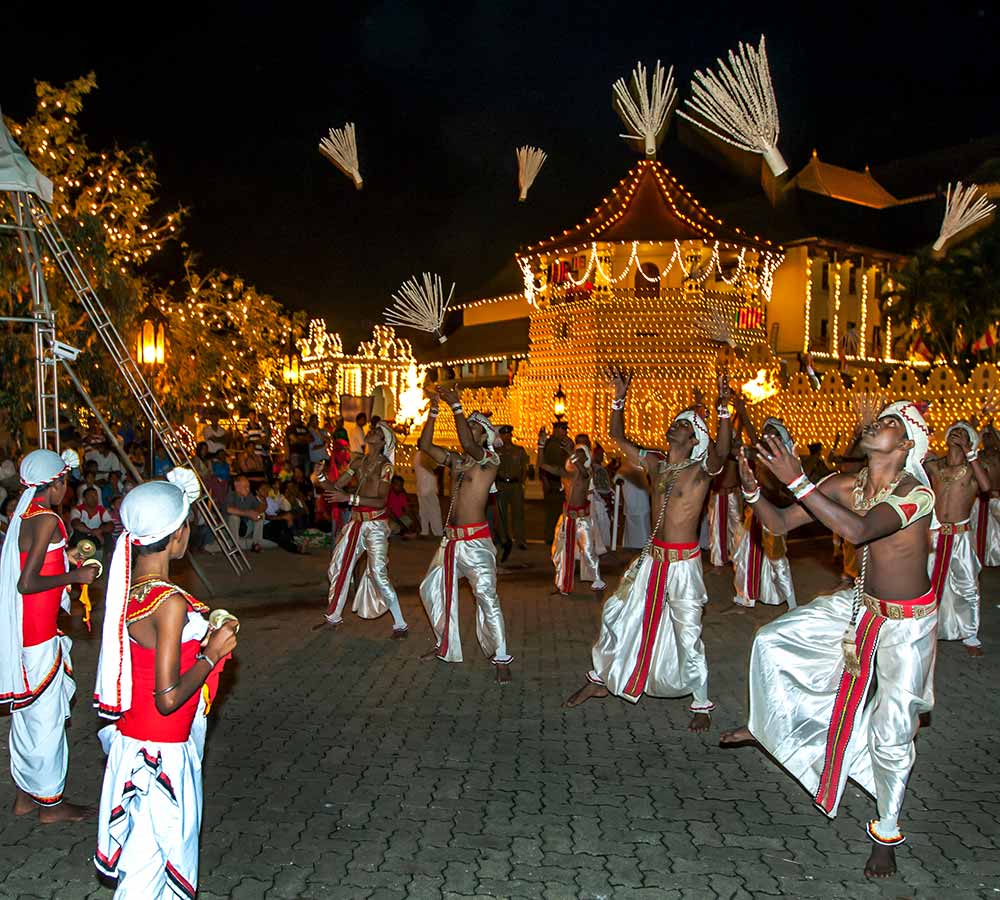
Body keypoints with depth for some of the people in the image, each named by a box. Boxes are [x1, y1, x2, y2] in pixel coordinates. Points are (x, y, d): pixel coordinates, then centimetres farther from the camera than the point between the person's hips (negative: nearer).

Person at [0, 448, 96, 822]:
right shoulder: (46, 519, -19)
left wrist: (66, 560, 16)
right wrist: (75, 576, -14)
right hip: (38, 635, -9)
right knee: (46, 716, 2)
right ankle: (50, 803, 14)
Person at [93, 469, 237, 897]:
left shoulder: (127, 586, -2)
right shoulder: (171, 603, -27)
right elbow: (168, 697, -26)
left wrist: (199, 637, 10)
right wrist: (212, 653, -16)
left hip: (132, 736, 8)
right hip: (160, 749, -8)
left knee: (143, 841, 24)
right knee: (156, 850, 10)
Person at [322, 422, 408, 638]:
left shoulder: (385, 466, -9)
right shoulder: (359, 463, 10)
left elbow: (381, 501, -19)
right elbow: (336, 486, 11)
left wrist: (350, 498, -25)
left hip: (375, 523, -7)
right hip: (356, 522, 7)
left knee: (378, 573, -13)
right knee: (338, 567, 13)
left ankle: (400, 625, -4)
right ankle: (334, 617, 31)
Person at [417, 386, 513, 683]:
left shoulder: (491, 459, -8)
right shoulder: (456, 460, 12)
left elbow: (468, 445, -27)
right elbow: (424, 445, 6)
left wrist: (456, 405, -24)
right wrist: (433, 410, -1)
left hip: (475, 540, -8)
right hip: (451, 538, 8)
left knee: (486, 596, -13)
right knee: (432, 589, 17)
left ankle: (501, 659, -4)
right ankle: (445, 647, 32)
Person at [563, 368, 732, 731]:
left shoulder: (701, 469, -11)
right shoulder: (655, 464, 5)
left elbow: (721, 452, -33)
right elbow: (617, 437, 8)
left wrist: (723, 408, -45)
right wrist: (620, 397, -1)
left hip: (683, 563, -6)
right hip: (652, 557, 6)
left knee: (688, 633, -2)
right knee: (615, 614, 11)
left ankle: (701, 704, 16)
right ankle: (599, 680, 29)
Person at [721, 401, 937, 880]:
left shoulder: (916, 492, -28)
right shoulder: (844, 485, -9)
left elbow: (858, 530, -46)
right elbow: (780, 523, -8)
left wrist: (797, 481, -48)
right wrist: (752, 490, -28)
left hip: (908, 623, -6)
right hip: (862, 603, 6)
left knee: (890, 733, 0)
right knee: (772, 640, 2)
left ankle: (887, 834, 22)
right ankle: (766, 725, 27)